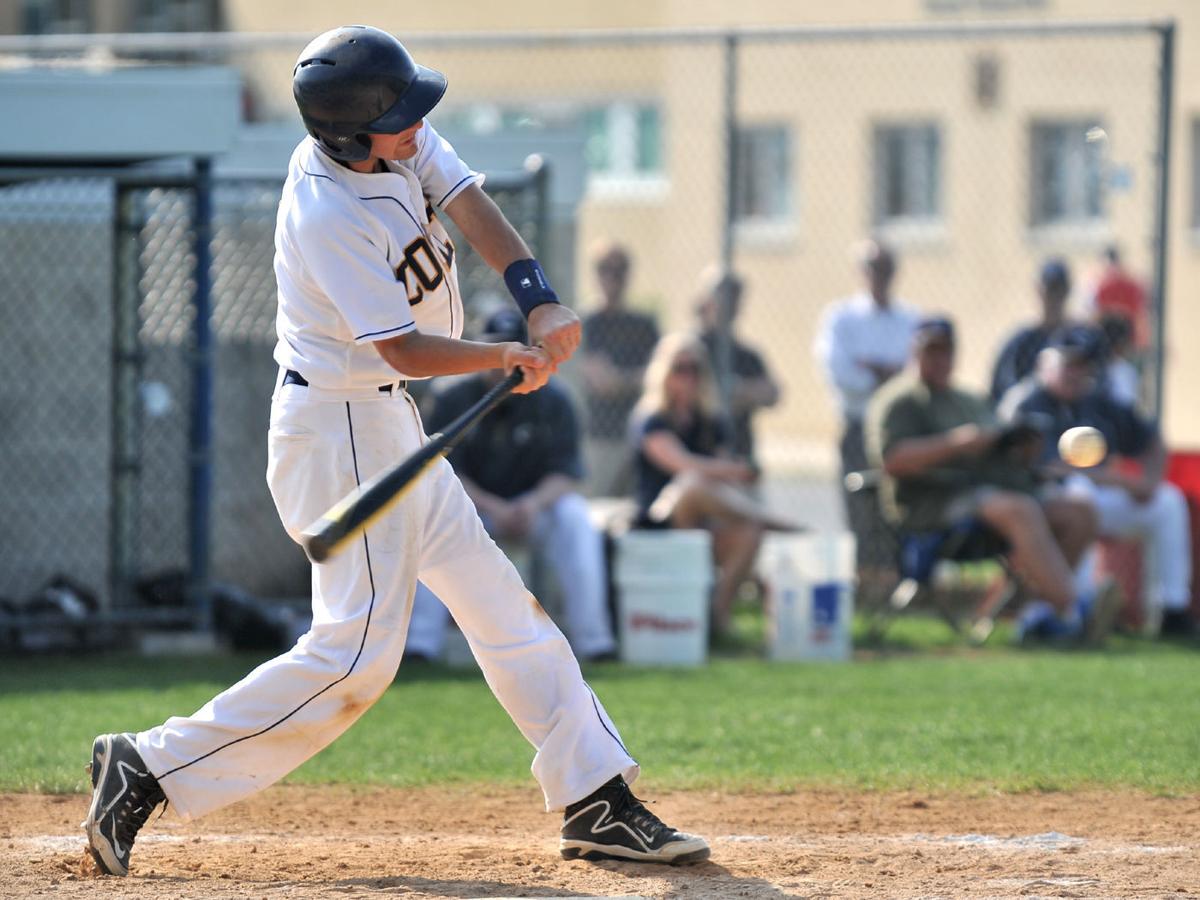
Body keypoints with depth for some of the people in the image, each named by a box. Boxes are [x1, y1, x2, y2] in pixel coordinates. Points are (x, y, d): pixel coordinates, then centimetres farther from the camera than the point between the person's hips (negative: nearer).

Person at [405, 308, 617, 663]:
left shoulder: (552, 401, -4)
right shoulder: (453, 401, -4)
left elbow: (566, 474, -9)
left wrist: (533, 503, -30)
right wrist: (493, 508, -25)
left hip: (537, 504, 0)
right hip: (472, 503, 0)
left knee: (574, 516, -31)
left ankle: (592, 640, -31)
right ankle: (420, 643, -34)